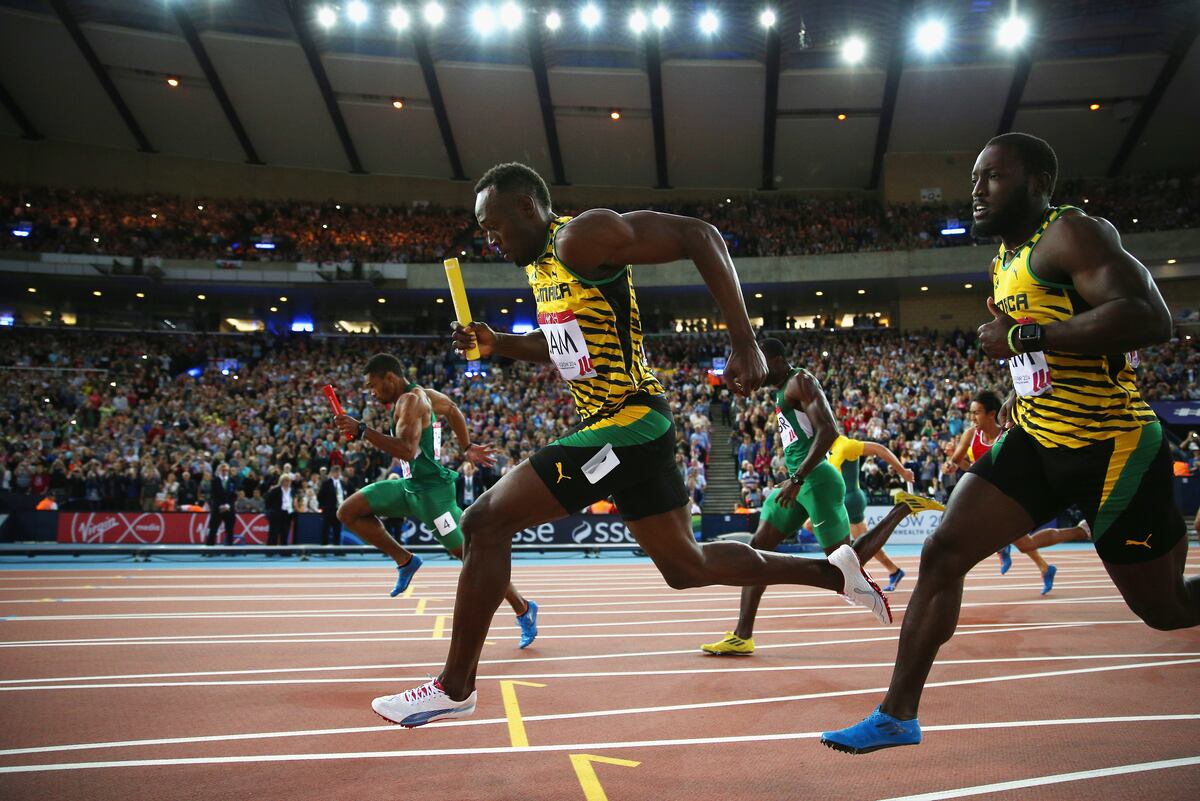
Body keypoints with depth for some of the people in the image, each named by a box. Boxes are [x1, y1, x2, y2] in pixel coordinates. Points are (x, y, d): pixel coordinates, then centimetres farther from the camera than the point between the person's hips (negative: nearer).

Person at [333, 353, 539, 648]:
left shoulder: (410, 401, -18)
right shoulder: (422, 394, 11)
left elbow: (407, 450, -32)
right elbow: (452, 410, 29)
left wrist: (362, 431, -30)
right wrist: (467, 447, 34)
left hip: (431, 490, -10)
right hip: (409, 485, 10)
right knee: (348, 513, 3)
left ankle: (523, 609, 9)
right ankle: (405, 560, 10)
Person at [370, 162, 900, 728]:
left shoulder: (581, 236, -14)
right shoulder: (539, 263, 15)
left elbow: (700, 236, -18)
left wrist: (745, 343, -25)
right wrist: (498, 345, 12)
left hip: (627, 425, -10)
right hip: (631, 426, 10)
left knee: (486, 521, -8)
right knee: (687, 566, 19)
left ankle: (454, 687, 5)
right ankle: (835, 574, 29)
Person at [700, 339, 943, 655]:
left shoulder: (801, 381, -10)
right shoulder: (782, 391, 19)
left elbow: (829, 430, -22)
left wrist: (797, 478, -27)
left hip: (816, 480, -10)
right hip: (799, 481, 10)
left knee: (844, 563, -1)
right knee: (757, 548, 3)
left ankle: (903, 508, 12)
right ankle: (742, 637, 3)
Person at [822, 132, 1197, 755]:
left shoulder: (1071, 232, -15)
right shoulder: (1007, 255, 12)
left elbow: (1150, 318, -30)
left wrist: (1023, 336, -26)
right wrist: (1023, 389, 14)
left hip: (1113, 448, -8)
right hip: (1036, 442, 8)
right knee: (942, 553, -4)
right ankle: (898, 715, 4)